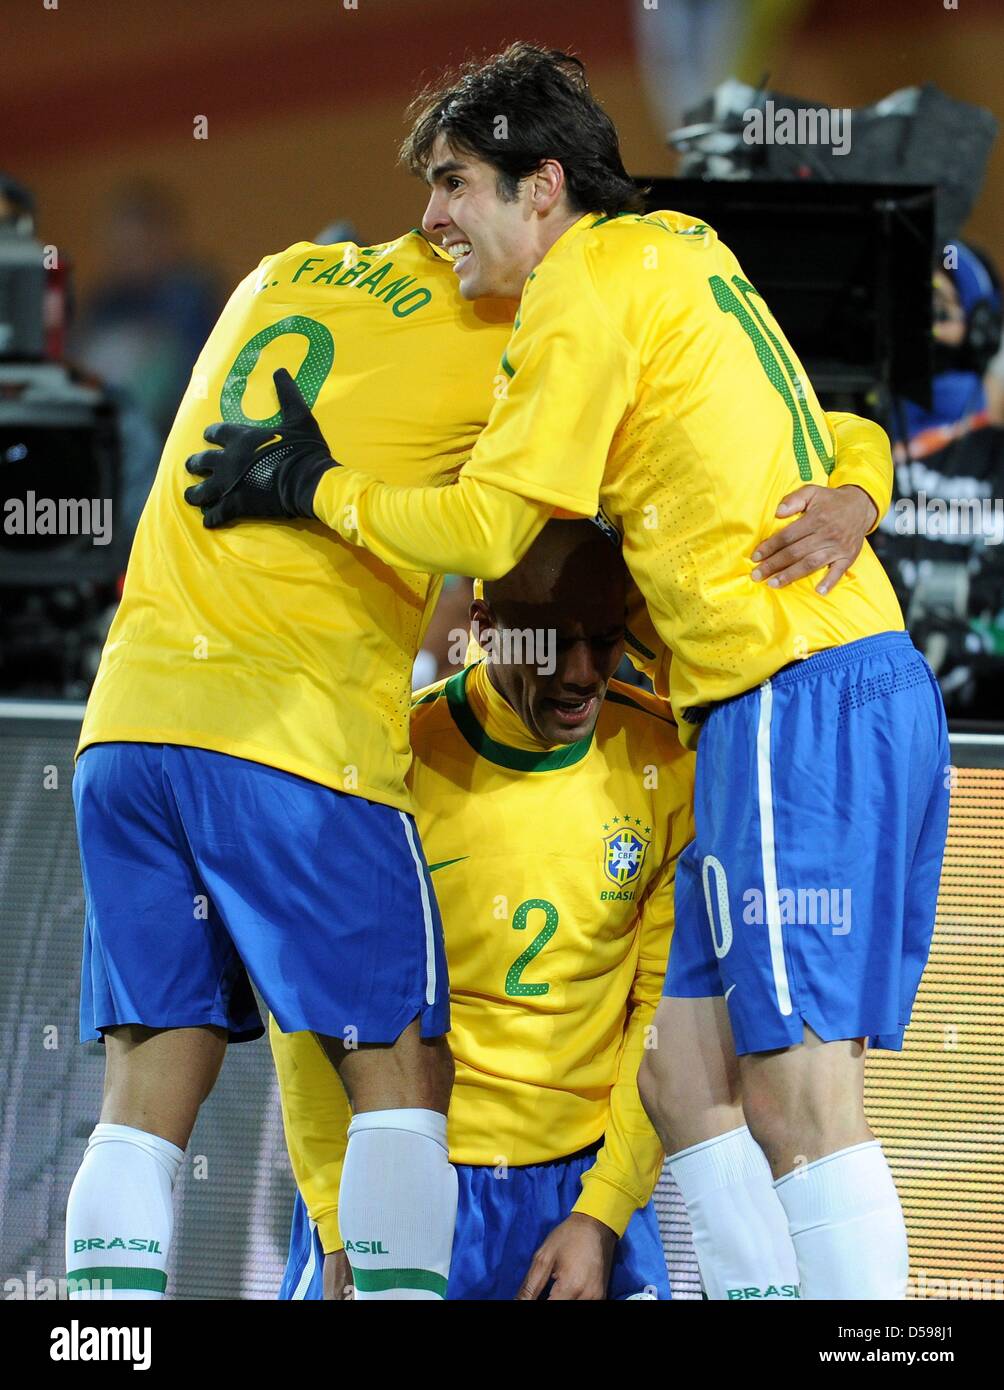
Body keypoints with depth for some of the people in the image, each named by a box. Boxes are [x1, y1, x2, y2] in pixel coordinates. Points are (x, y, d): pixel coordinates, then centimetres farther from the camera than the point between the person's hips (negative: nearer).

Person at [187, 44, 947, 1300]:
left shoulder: (589, 286, -6)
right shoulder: (685, 258, 22)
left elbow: (485, 532, -9)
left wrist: (315, 488, 3)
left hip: (797, 695, -10)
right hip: (874, 682, 10)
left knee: (797, 1091, -13)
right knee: (679, 1066, 9)